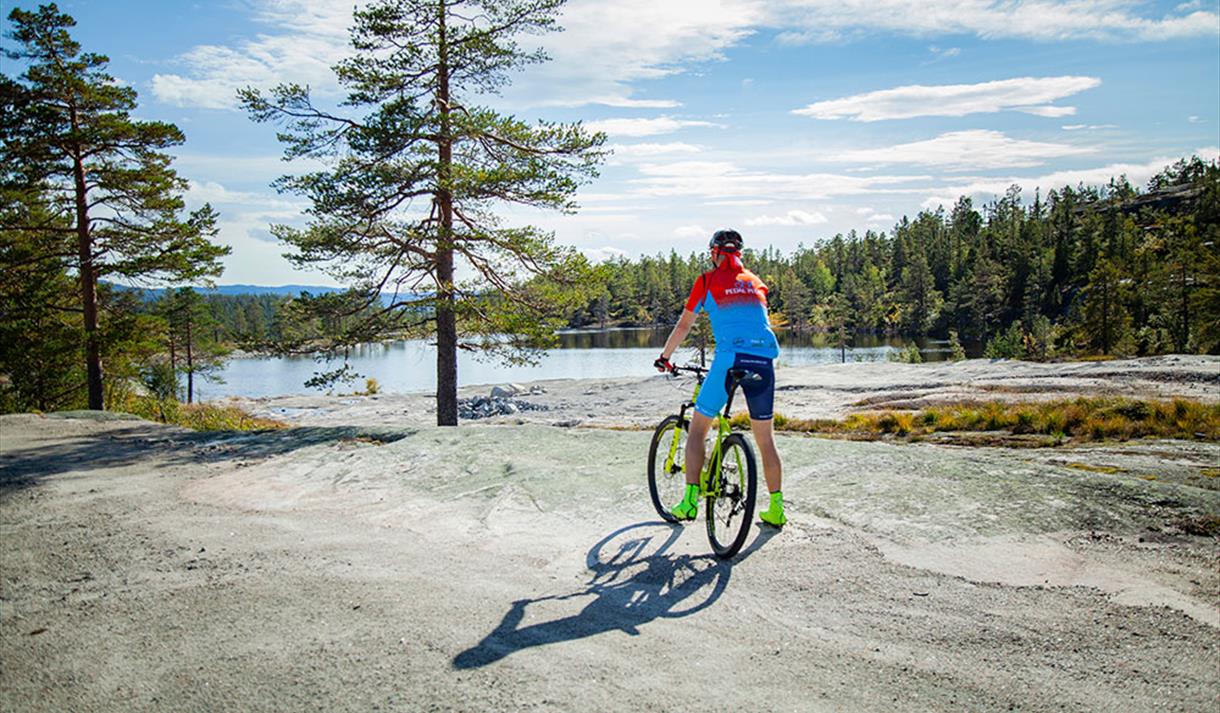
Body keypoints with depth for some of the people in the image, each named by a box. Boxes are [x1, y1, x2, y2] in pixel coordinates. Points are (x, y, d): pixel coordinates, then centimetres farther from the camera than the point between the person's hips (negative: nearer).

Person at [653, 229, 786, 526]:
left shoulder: (708, 280, 10)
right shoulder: (755, 282, 22)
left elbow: (683, 326, 13)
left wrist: (664, 357, 26)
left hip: (730, 357, -4)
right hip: (764, 360, 4)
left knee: (697, 430, 11)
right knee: (765, 439, 15)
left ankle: (690, 501, 3)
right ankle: (776, 509, 17)